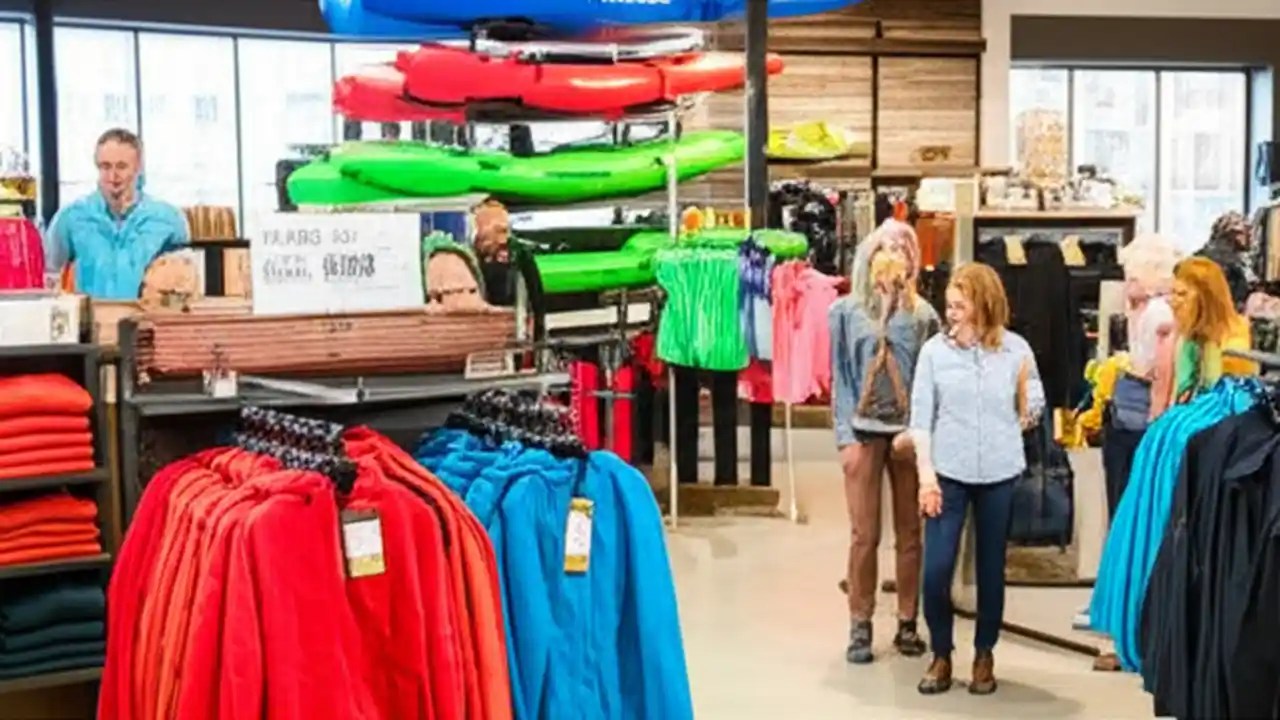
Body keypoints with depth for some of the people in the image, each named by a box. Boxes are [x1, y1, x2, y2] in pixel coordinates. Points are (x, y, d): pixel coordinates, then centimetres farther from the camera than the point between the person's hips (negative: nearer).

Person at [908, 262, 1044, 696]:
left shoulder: (1015, 349, 0)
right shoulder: (935, 350, -3)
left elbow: (1031, 411, 8)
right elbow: (921, 416, -2)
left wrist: (1026, 381, -11)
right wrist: (925, 473, -8)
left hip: (1000, 474, 1)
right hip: (948, 473, -1)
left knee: (991, 568, 10)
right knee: (936, 570, -5)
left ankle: (984, 656, 26)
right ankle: (941, 655, 15)